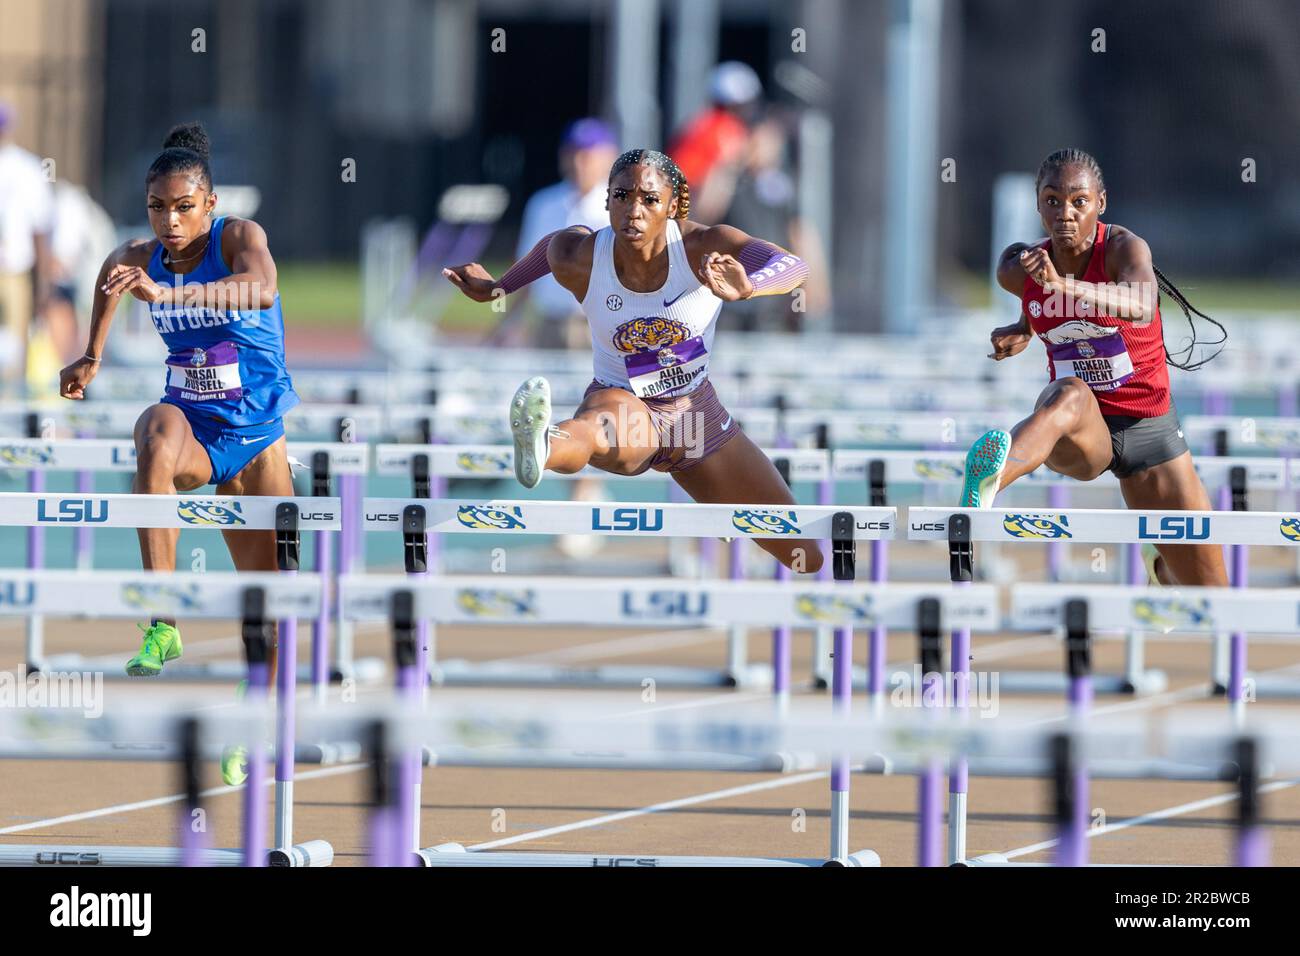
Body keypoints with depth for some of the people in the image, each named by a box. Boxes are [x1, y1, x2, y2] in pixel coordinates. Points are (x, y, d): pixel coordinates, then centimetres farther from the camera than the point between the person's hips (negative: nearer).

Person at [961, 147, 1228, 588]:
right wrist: (1025, 330, 2)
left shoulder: (1124, 247, -16)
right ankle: (985, 484, -73)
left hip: (1148, 428, 0)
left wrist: (1063, 286, -55)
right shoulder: (1016, 268, -4)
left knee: (1211, 600, 5)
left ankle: (1160, 565, 45)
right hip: (1080, 435, 0)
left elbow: (1141, 307, -42)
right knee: (1070, 394, -41)